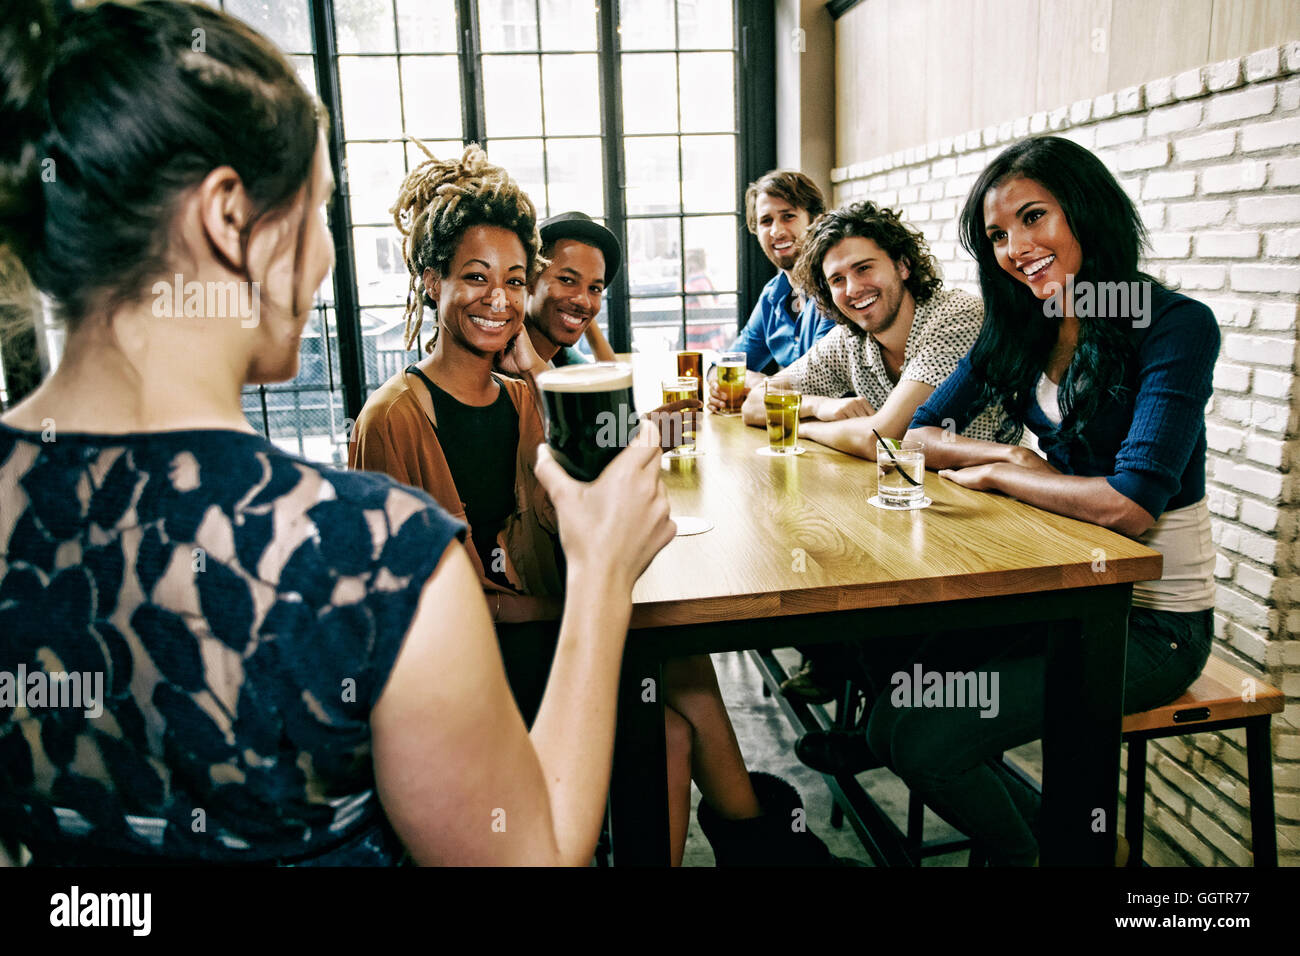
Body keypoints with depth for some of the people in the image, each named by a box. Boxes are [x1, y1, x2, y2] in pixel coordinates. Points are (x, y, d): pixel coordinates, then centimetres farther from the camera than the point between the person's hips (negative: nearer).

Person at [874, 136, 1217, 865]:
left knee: (924, 742, -16)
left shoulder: (1176, 327, -16)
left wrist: (993, 475, -14)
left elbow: (1130, 504, -26)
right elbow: (920, 434, 6)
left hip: (1153, 621, -6)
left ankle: (1032, 847, 16)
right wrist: (1011, 455, -12)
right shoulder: (1020, 329, 3)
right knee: (893, 714, -4)